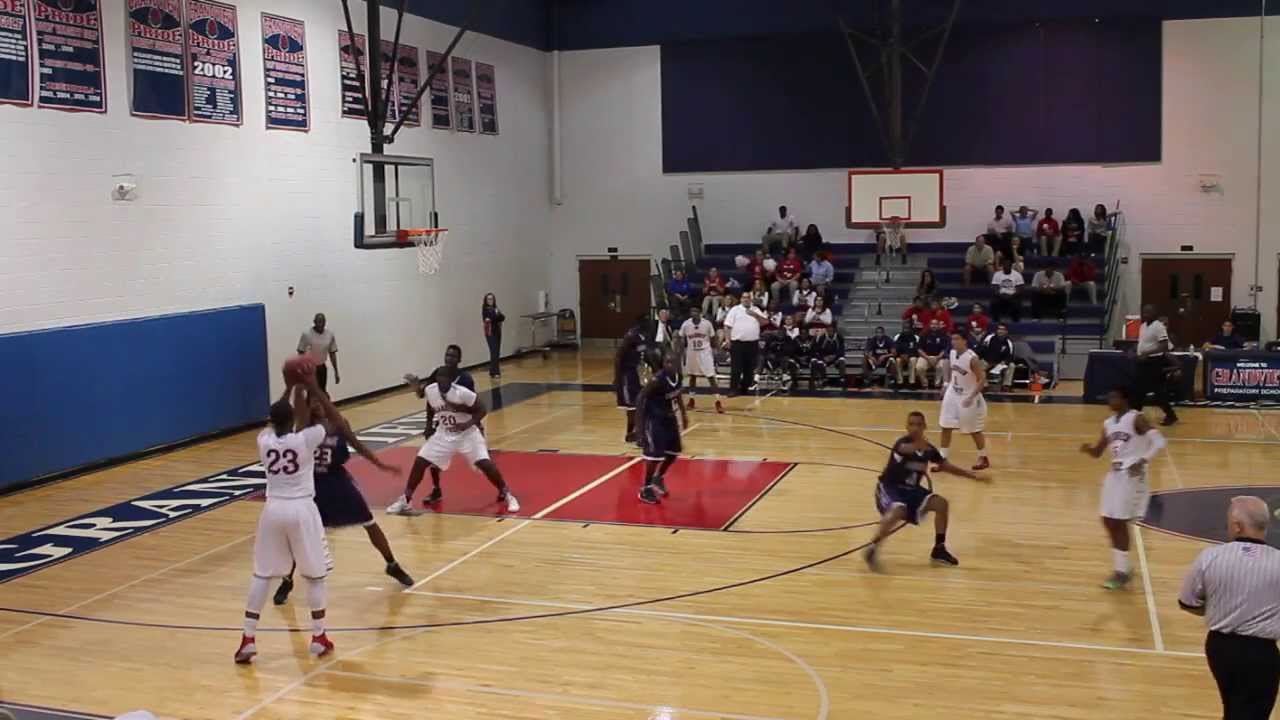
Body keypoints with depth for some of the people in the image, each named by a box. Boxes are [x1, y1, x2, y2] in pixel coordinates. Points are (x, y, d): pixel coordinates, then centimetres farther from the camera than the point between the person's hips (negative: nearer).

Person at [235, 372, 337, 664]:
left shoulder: (264, 440, 0)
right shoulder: (305, 439, -11)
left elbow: (275, 420, 22)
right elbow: (335, 419, 0)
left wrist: (289, 389, 25)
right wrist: (313, 387, 1)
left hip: (273, 509, 3)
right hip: (302, 509, -3)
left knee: (262, 574, 12)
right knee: (315, 575, 11)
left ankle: (248, 640, 9)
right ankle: (318, 638, 15)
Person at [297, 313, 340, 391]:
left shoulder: (330, 334, -2)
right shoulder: (307, 334, -14)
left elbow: (332, 353, 5)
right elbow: (300, 353, -10)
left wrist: (336, 371, 5)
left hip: (322, 368, 5)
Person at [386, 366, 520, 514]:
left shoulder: (463, 393, -27)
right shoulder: (430, 390, -14)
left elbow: (482, 410, -16)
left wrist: (468, 424, -30)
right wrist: (429, 427, 9)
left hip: (467, 434, -4)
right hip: (444, 434, 4)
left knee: (485, 464, -18)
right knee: (420, 462, -3)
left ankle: (506, 494, 2)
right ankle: (405, 499, 12)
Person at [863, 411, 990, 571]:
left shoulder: (928, 449, -1)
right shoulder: (902, 443, -23)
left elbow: (946, 466, 13)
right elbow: (903, 449, -50)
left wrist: (973, 475, 9)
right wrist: (918, 446, -72)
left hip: (911, 489, 7)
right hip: (889, 487, -7)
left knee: (941, 504, -5)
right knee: (898, 511, -35)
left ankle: (939, 550, 10)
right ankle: (872, 549, -21)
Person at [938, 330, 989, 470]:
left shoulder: (972, 358, -24)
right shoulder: (952, 353, -2)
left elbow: (982, 380, -22)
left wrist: (971, 397, -28)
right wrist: (947, 386, 13)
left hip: (968, 397, -6)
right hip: (952, 394, 7)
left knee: (974, 431, 8)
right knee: (945, 427, 6)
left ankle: (983, 458, 28)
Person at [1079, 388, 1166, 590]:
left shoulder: (1136, 418, -12)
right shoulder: (1108, 424, 11)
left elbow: (1159, 441, -21)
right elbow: (1098, 452, 16)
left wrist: (1143, 461, -28)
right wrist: (1088, 449, -6)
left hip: (1132, 475, -8)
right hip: (1115, 474, 8)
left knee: (1119, 523, -6)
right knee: (1108, 521, 9)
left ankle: (1122, 572, 3)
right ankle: (1122, 568, 22)